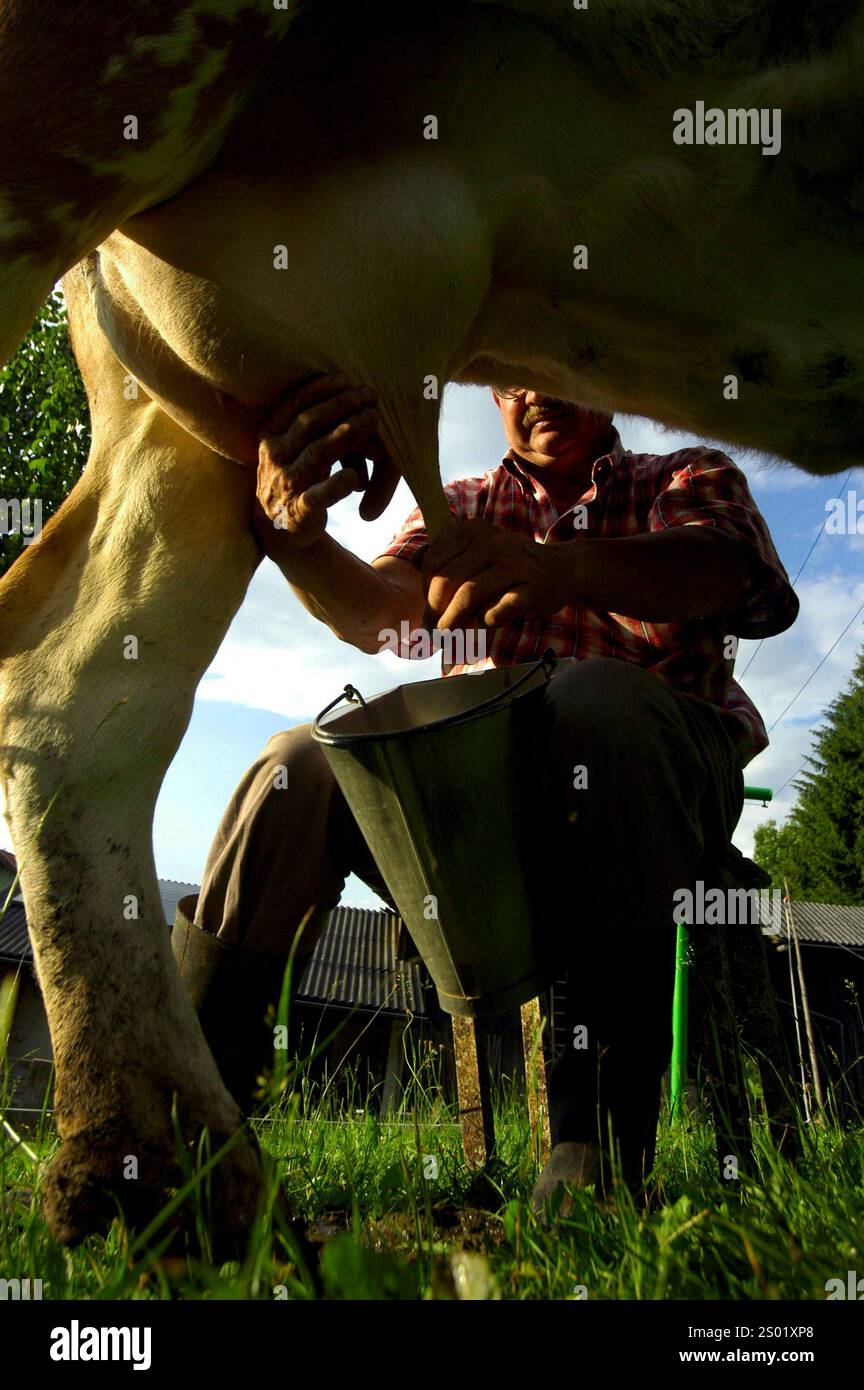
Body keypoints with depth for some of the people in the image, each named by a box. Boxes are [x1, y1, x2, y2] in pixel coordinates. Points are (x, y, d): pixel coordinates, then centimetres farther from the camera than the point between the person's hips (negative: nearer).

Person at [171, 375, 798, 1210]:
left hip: (653, 793, -3)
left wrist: (560, 565, -36)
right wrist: (295, 538, -27)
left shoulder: (690, 478, 13)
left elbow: (725, 569, -14)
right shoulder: (460, 508, 20)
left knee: (598, 698, -34)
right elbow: (376, 614, -1)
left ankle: (603, 1131, -34)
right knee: (302, 766, -18)